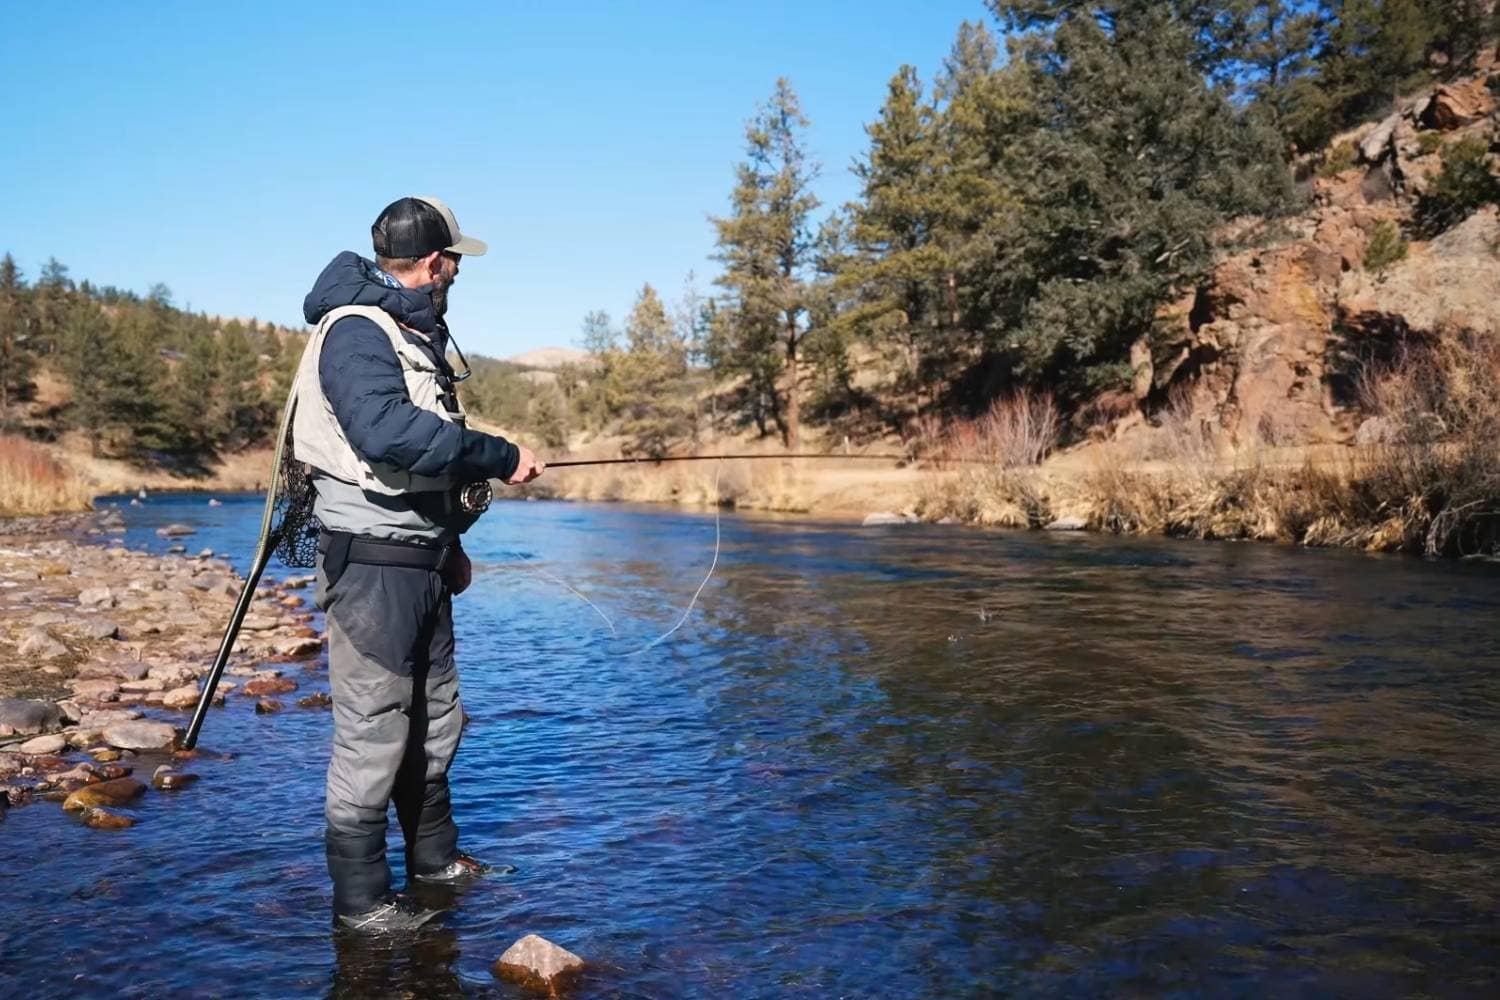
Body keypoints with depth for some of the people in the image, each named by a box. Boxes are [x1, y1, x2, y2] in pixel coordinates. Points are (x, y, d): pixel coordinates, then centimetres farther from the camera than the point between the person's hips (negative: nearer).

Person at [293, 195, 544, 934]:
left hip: (421, 560, 10)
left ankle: (433, 854, 34)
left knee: (435, 717, 18)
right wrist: (499, 457, -26)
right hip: (372, 561, -10)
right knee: (372, 730, -2)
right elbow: (388, 431, -32)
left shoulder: (415, 334, 16)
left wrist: (450, 542, 22)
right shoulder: (354, 332, -15)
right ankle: (359, 896, 11)